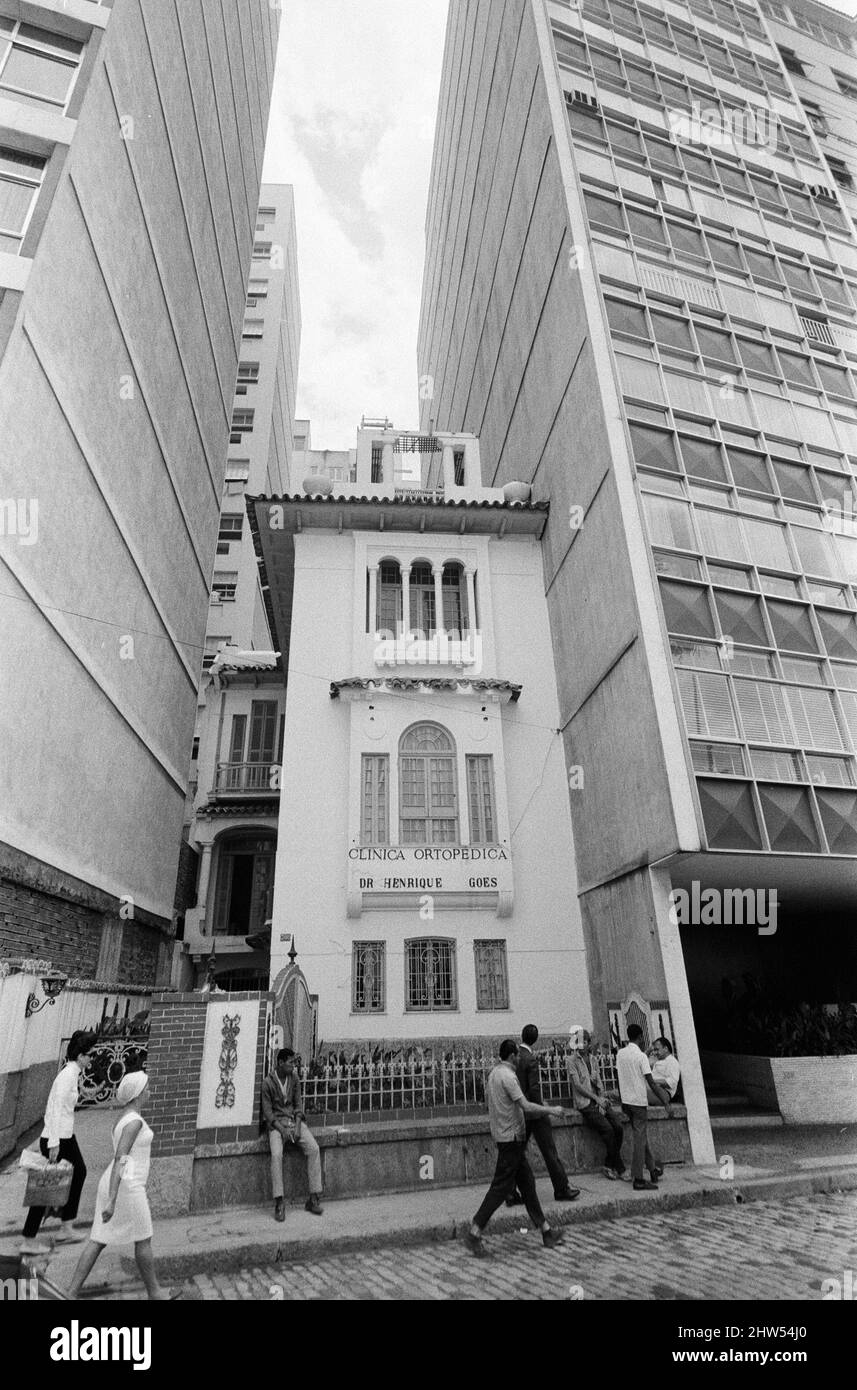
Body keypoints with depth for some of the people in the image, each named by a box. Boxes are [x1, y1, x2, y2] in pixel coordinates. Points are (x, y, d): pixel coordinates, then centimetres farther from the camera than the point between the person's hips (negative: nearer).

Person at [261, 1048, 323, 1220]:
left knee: (313, 1149, -18)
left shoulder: (294, 1078, 5)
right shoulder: (268, 1083, -8)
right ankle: (279, 1203, -22)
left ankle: (314, 1199, -12)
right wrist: (282, 1129, -17)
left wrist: (297, 1126, -8)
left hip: (294, 1120, 3)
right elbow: (267, 1112, -6)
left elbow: (298, 1104, 7)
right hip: (276, 1122, -3)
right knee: (276, 1154, -31)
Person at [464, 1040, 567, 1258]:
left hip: (504, 1135, 10)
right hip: (510, 1136, -10)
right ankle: (474, 1234, 2)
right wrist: (551, 1110, -12)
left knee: (527, 1182, 14)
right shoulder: (507, 1076, -21)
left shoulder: (495, 1073, 10)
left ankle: (546, 1231, 23)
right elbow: (526, 1106, -25)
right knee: (501, 1186, -3)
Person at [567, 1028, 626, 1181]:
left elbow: (598, 1082, 14)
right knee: (607, 1129, -21)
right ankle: (620, 1168, -5)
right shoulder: (572, 1060, -6)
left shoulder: (591, 1058, 14)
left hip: (599, 1101, 6)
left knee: (618, 1126, -13)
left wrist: (602, 1099, -2)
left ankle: (609, 1166, 2)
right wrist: (596, 1098, -13)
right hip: (585, 1104, -6)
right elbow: (577, 1085, -11)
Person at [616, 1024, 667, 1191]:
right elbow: (650, 1082, -17)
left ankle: (653, 1169, 29)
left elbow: (619, 1077, 9)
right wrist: (665, 1103, -9)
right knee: (640, 1139, 0)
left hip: (626, 1101, 6)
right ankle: (638, 1180, 2)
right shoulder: (641, 1056, -16)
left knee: (641, 1136, 19)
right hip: (639, 1101, -6)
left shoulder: (620, 1053, 3)